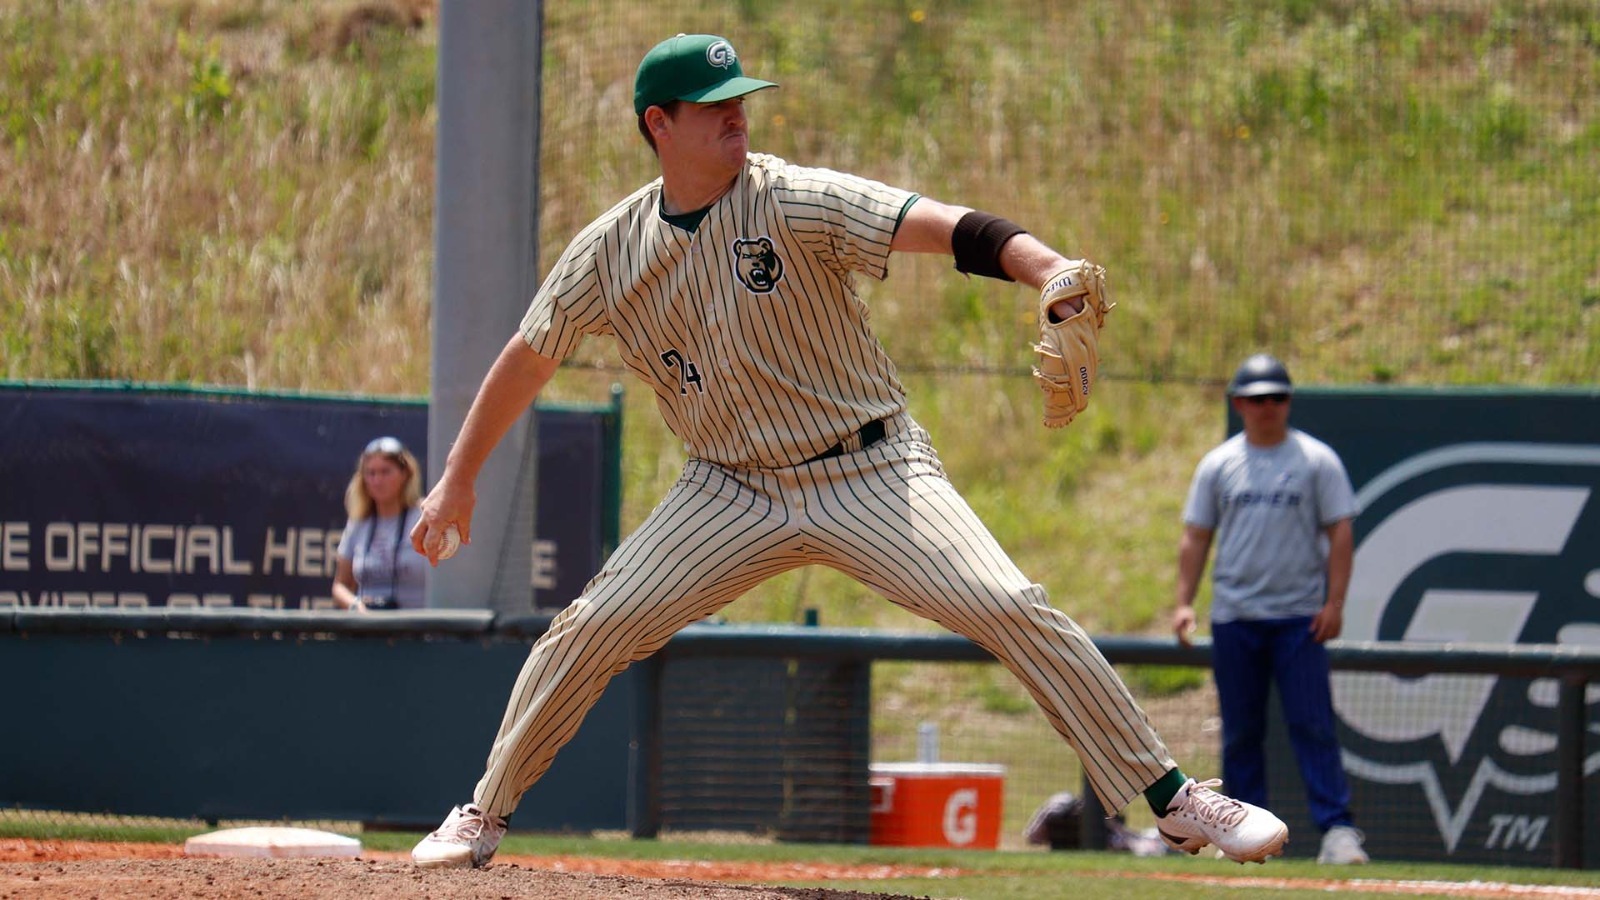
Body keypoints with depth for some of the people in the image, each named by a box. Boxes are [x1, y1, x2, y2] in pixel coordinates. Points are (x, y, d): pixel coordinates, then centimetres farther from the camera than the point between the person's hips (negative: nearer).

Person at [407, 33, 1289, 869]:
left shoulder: (793, 202, -15)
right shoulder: (610, 252, -3)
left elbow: (938, 226, -29)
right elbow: (525, 362, 11)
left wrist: (1044, 267, -46)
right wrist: (456, 482, 12)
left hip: (873, 477, -3)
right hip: (732, 490, 3)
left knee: (1014, 612, -17)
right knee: (589, 629, -7)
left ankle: (1175, 801, -11)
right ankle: (483, 816, 12)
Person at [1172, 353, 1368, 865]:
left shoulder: (1316, 461, 3)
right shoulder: (1218, 466, 9)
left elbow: (1339, 533, 1)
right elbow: (1195, 538, 11)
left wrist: (1334, 602, -9)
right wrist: (1184, 603, 0)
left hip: (1299, 617, -3)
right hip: (1234, 618, 3)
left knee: (1312, 725, -10)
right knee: (1240, 732, 4)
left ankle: (1336, 829, -13)